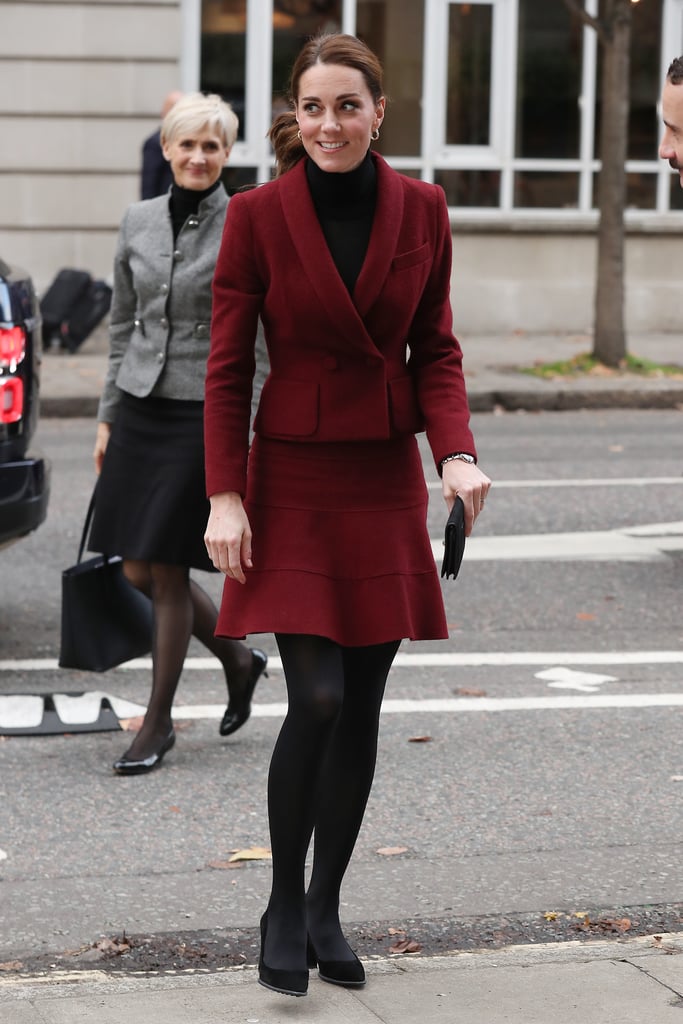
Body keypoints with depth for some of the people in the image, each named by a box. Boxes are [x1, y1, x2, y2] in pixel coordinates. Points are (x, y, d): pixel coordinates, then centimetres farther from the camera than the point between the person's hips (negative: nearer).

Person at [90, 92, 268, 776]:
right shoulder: (138, 222, 8)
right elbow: (122, 326, 14)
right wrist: (107, 417, 11)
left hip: (206, 412, -5)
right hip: (141, 409, 5)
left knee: (165, 571, -4)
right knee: (137, 573, 6)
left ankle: (158, 722, 10)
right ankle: (238, 658, 30)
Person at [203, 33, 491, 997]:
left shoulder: (421, 210, 2)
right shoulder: (257, 214, -6)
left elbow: (436, 350, 7)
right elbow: (227, 366, -4)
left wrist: (456, 453, -9)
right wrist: (224, 496, -10)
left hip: (386, 483, 3)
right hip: (292, 480, -3)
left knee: (362, 707, 6)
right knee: (316, 698, -11)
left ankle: (327, 909, 21)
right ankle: (282, 910, 7)